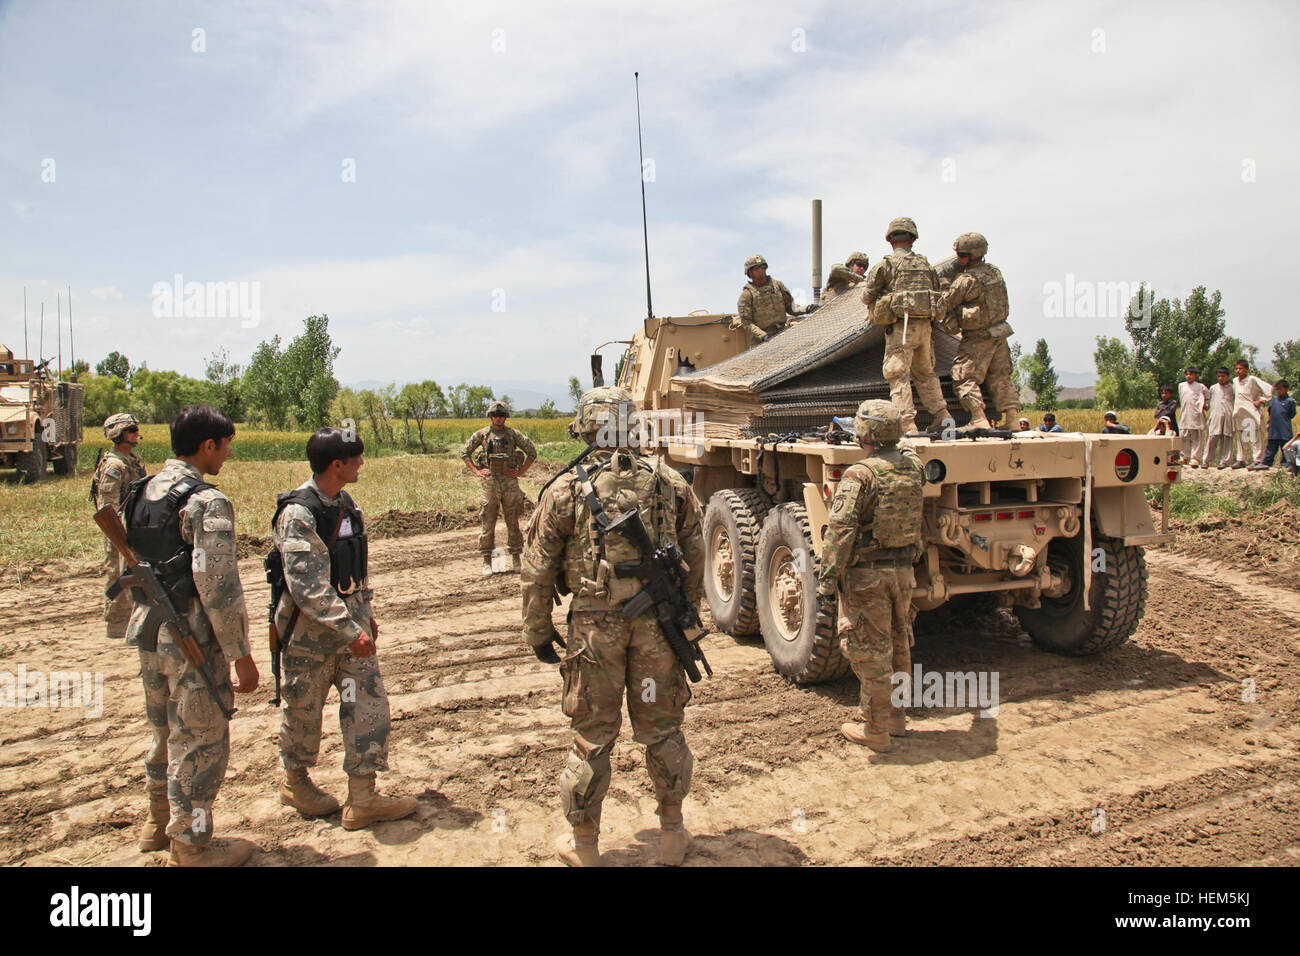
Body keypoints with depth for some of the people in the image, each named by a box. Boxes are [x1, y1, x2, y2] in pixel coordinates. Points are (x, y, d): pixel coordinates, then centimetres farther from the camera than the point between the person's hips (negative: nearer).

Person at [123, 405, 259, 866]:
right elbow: (218, 586, -23)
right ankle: (192, 846, 18)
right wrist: (241, 654, -17)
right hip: (192, 639, -8)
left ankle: (158, 822, 41)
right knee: (199, 741, 6)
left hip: (148, 633, 8)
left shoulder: (139, 493, 7)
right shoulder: (207, 503, -19)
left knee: (166, 732, 24)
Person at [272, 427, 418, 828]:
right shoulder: (298, 515, -21)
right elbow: (308, 586, -26)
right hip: (311, 630, -7)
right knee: (303, 709, 12)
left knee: (369, 704, 4)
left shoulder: (345, 503, 5)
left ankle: (362, 799, 13)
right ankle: (295, 781, 37)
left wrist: (366, 613, 18)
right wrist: (349, 630, -27)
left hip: (351, 620, 7)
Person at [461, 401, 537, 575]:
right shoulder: (482, 434, 5)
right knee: (487, 523, 1)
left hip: (510, 482, 0)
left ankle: (516, 559, 16)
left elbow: (532, 452, 10)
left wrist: (521, 471, 3)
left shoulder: (514, 434, 4)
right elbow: (465, 452, 14)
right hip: (489, 481, 0)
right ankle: (487, 561, 8)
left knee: (513, 522, 6)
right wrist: (476, 471, 4)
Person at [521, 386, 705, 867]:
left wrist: (537, 633, 8)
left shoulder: (565, 492, -6)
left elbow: (538, 573, -3)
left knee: (593, 737, 11)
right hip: (658, 624, 2)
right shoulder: (670, 483, 1)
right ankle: (672, 834, 30)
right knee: (661, 729, 17)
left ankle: (583, 845, 26)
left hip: (595, 627, -2)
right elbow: (695, 557, 7)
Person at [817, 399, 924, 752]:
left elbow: (840, 531, -22)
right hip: (903, 570, 7)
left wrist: (828, 577, -18)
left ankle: (875, 729, 10)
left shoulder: (860, 475, -18)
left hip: (866, 574, -7)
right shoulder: (913, 468, 1)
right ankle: (896, 717, 32)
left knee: (871, 651, 2)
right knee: (898, 646, 19)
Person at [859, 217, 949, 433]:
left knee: (898, 375, -3)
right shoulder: (924, 263, 12)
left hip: (901, 327, -5)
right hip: (924, 326, 5)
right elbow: (936, 293, 16)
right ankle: (942, 416, 20)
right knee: (925, 373, 19)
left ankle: (908, 423, -9)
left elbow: (867, 296, 0)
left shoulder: (886, 264, -3)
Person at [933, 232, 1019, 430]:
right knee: (1001, 378, 13)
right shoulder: (994, 271, 6)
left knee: (964, 379, -2)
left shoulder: (966, 280, -20)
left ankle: (979, 421, -10)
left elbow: (944, 305, -12)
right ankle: (1013, 418, 11)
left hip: (978, 339, -8)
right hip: (1000, 334, 8)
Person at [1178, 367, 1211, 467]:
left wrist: (1206, 406, 3)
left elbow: (1209, 398, 14)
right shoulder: (1181, 385, 16)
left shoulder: (1201, 386, 6)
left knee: (1196, 437, -4)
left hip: (1196, 415, -3)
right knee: (1184, 436, 3)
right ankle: (1185, 457, 12)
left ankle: (1195, 458, -5)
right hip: (1184, 415, 4)